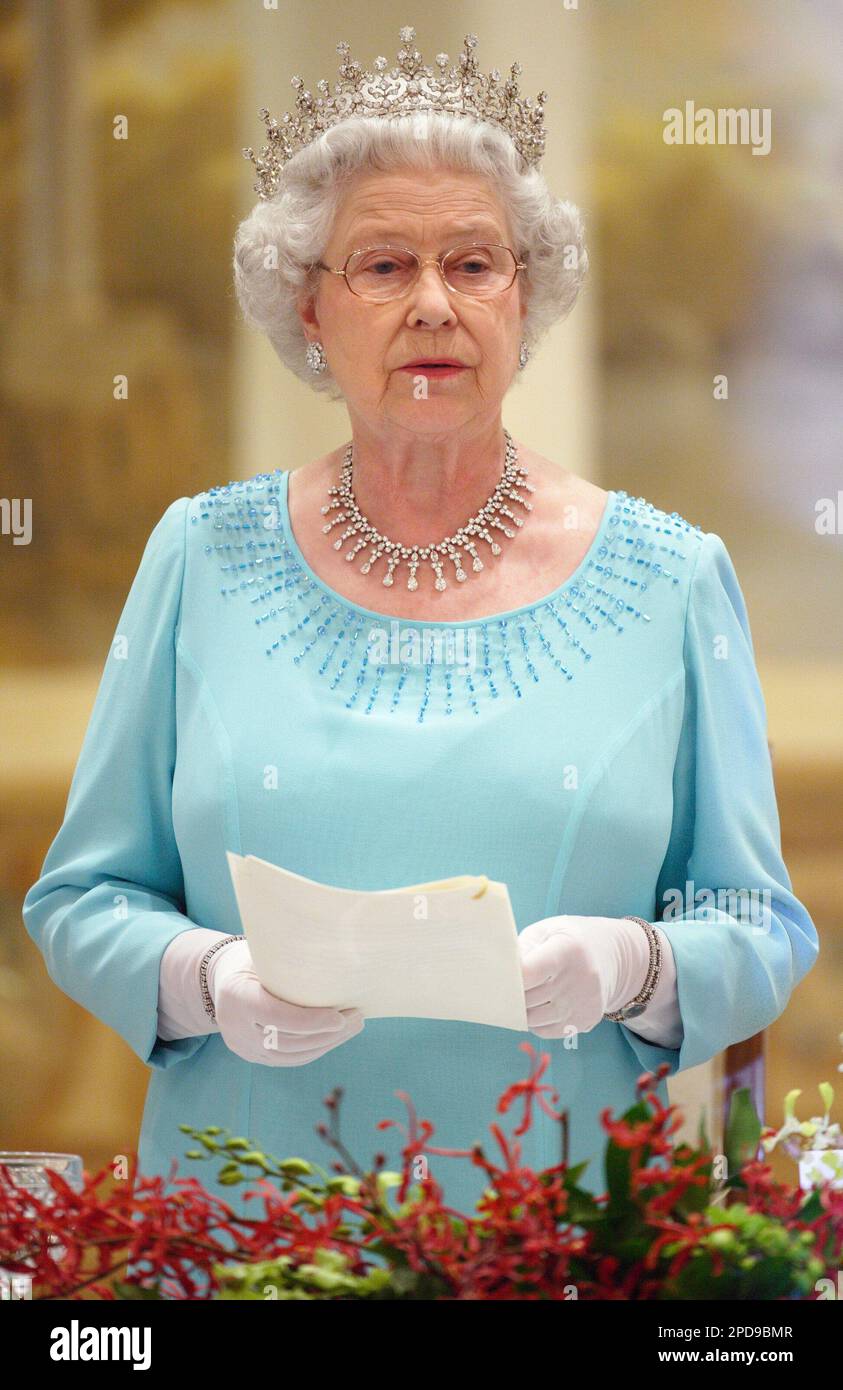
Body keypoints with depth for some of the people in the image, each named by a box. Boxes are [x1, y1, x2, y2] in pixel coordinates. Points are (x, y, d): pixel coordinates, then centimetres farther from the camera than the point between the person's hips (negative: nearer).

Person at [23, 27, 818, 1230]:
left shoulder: (670, 580, 3)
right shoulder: (203, 558, 4)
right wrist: (209, 982, -14)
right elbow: (82, 902, 6)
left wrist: (634, 970, -16)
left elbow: (763, 932, 5)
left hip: (564, 1216, 0)